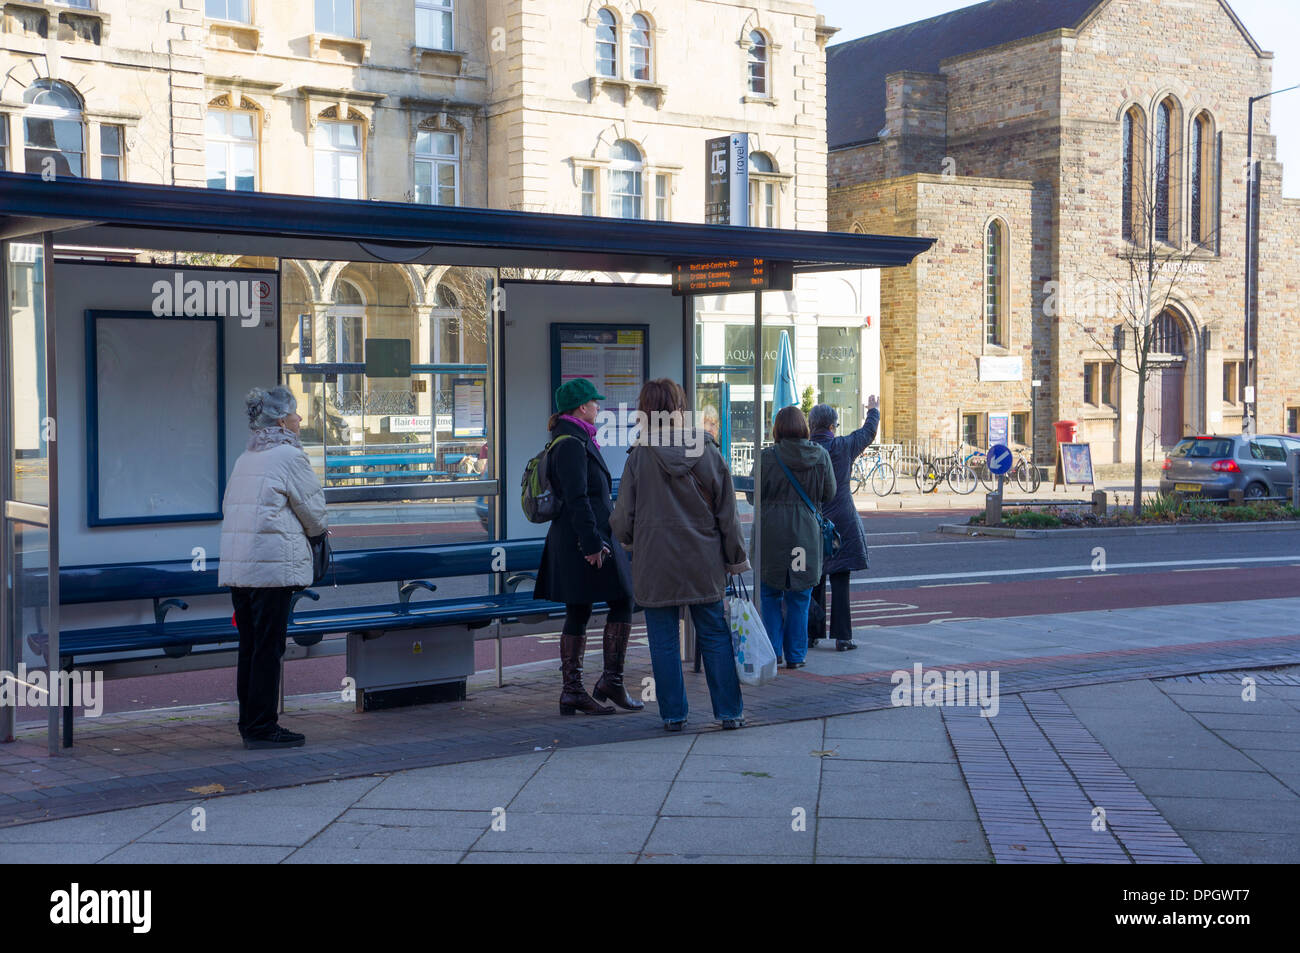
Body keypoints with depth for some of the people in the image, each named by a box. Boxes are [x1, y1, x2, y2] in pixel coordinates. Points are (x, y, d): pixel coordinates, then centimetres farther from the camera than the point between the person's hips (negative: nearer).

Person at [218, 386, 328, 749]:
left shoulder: (245, 458, 16)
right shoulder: (289, 456, -7)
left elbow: (231, 510, 17)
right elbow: (314, 511, -3)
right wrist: (319, 530, 20)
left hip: (237, 567, 8)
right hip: (272, 565, -8)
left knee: (250, 647, 12)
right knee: (268, 649, -3)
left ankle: (250, 725, 18)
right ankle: (262, 729, 1)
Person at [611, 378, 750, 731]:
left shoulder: (639, 457, -9)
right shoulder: (708, 452, -2)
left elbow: (623, 520, -4)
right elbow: (727, 514, 2)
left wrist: (628, 541, 19)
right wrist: (736, 559, 12)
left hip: (655, 563, -2)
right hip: (703, 563, 2)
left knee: (664, 641, 7)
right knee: (714, 635, 11)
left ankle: (673, 714, 12)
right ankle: (730, 711, 14)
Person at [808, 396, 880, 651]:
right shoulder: (844, 446, -5)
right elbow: (868, 432, 15)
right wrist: (873, 410, 35)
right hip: (841, 524, -2)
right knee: (840, 582, -1)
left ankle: (811, 634, 14)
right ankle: (842, 637, -1)